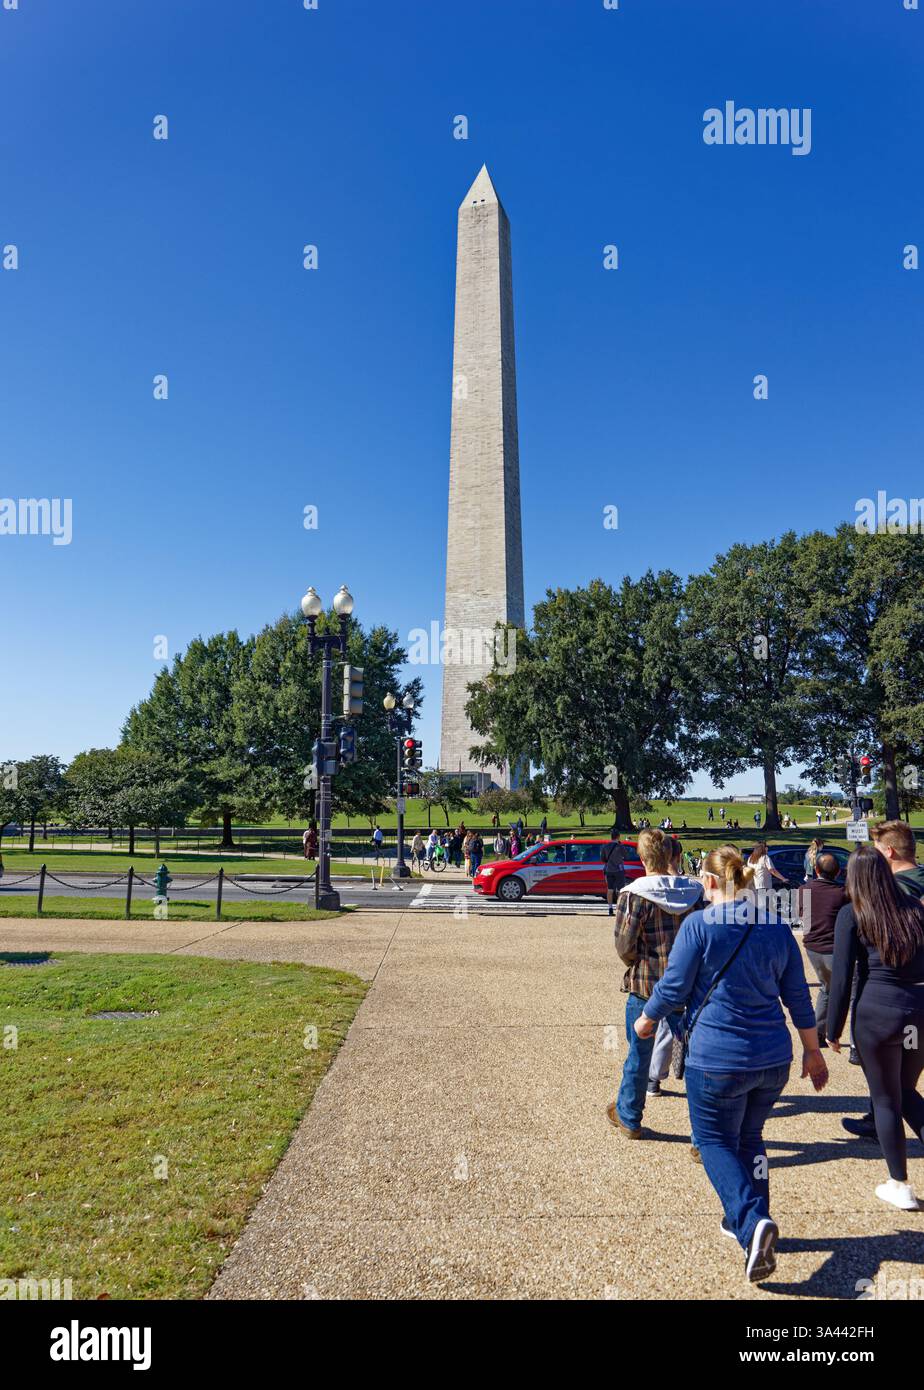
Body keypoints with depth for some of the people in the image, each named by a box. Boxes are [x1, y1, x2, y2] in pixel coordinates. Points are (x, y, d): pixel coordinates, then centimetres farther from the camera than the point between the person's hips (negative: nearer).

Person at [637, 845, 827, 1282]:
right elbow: (799, 997, 9)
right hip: (773, 1059, 6)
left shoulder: (699, 925, -13)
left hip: (717, 1060, -6)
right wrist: (813, 1050, 20)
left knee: (716, 1142, 10)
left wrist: (646, 1019, 8)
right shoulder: (777, 927, 3)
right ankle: (749, 1222, 32)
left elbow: (672, 988, -10)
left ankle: (752, 1222, -9)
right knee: (750, 1138, 23)